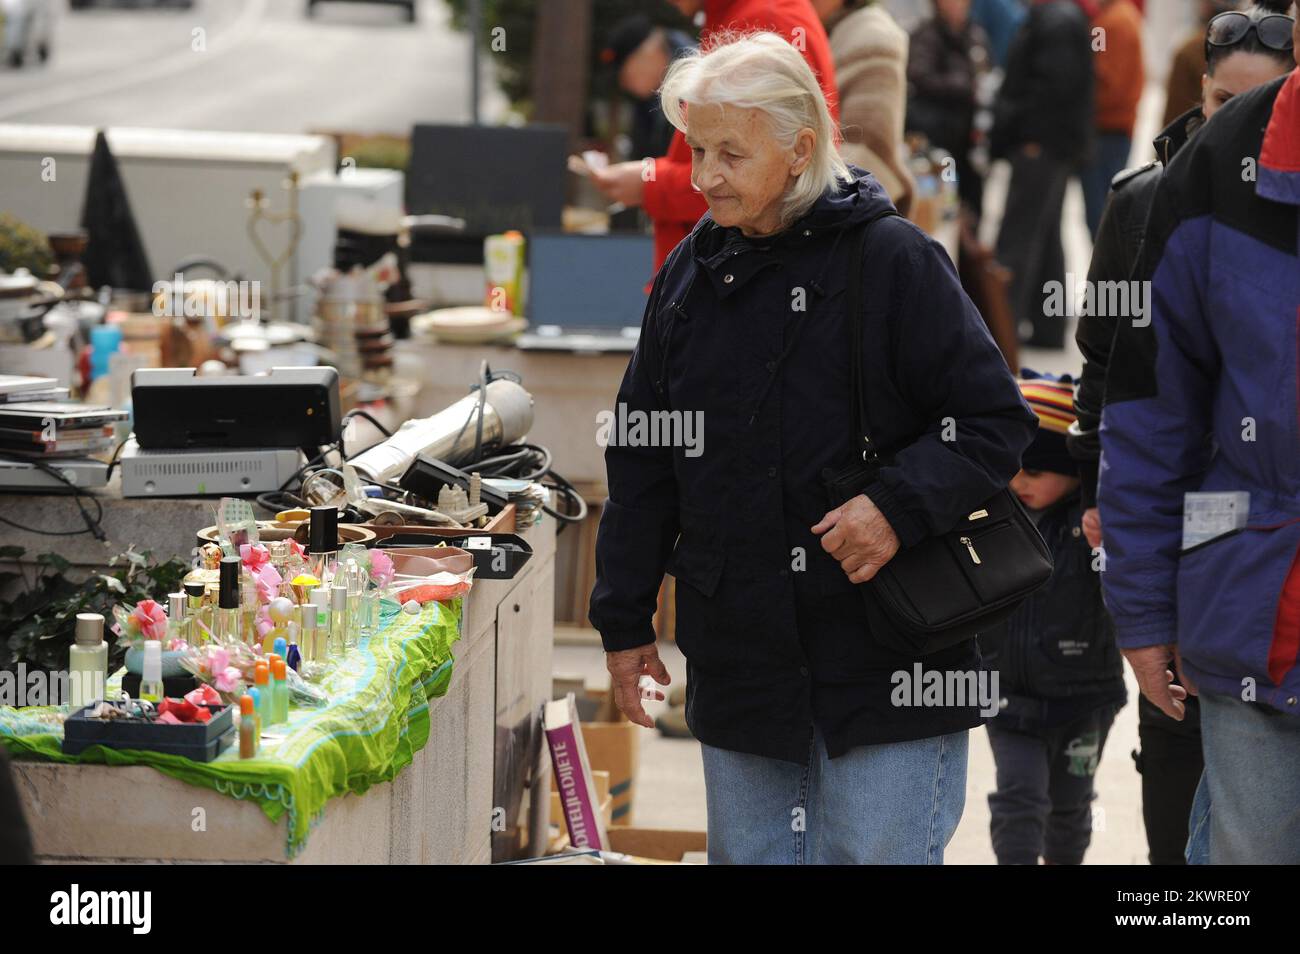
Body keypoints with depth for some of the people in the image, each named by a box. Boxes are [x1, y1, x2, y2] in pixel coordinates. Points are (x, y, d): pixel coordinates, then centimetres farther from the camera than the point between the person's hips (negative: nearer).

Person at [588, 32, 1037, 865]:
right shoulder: (691, 275, 9)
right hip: (738, 663, 5)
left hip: (885, 667, -5)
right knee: (750, 854, 11)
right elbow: (643, 459, 16)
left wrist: (900, 505, -23)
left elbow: (997, 422, -7)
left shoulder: (892, 260, -8)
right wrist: (624, 619, 15)